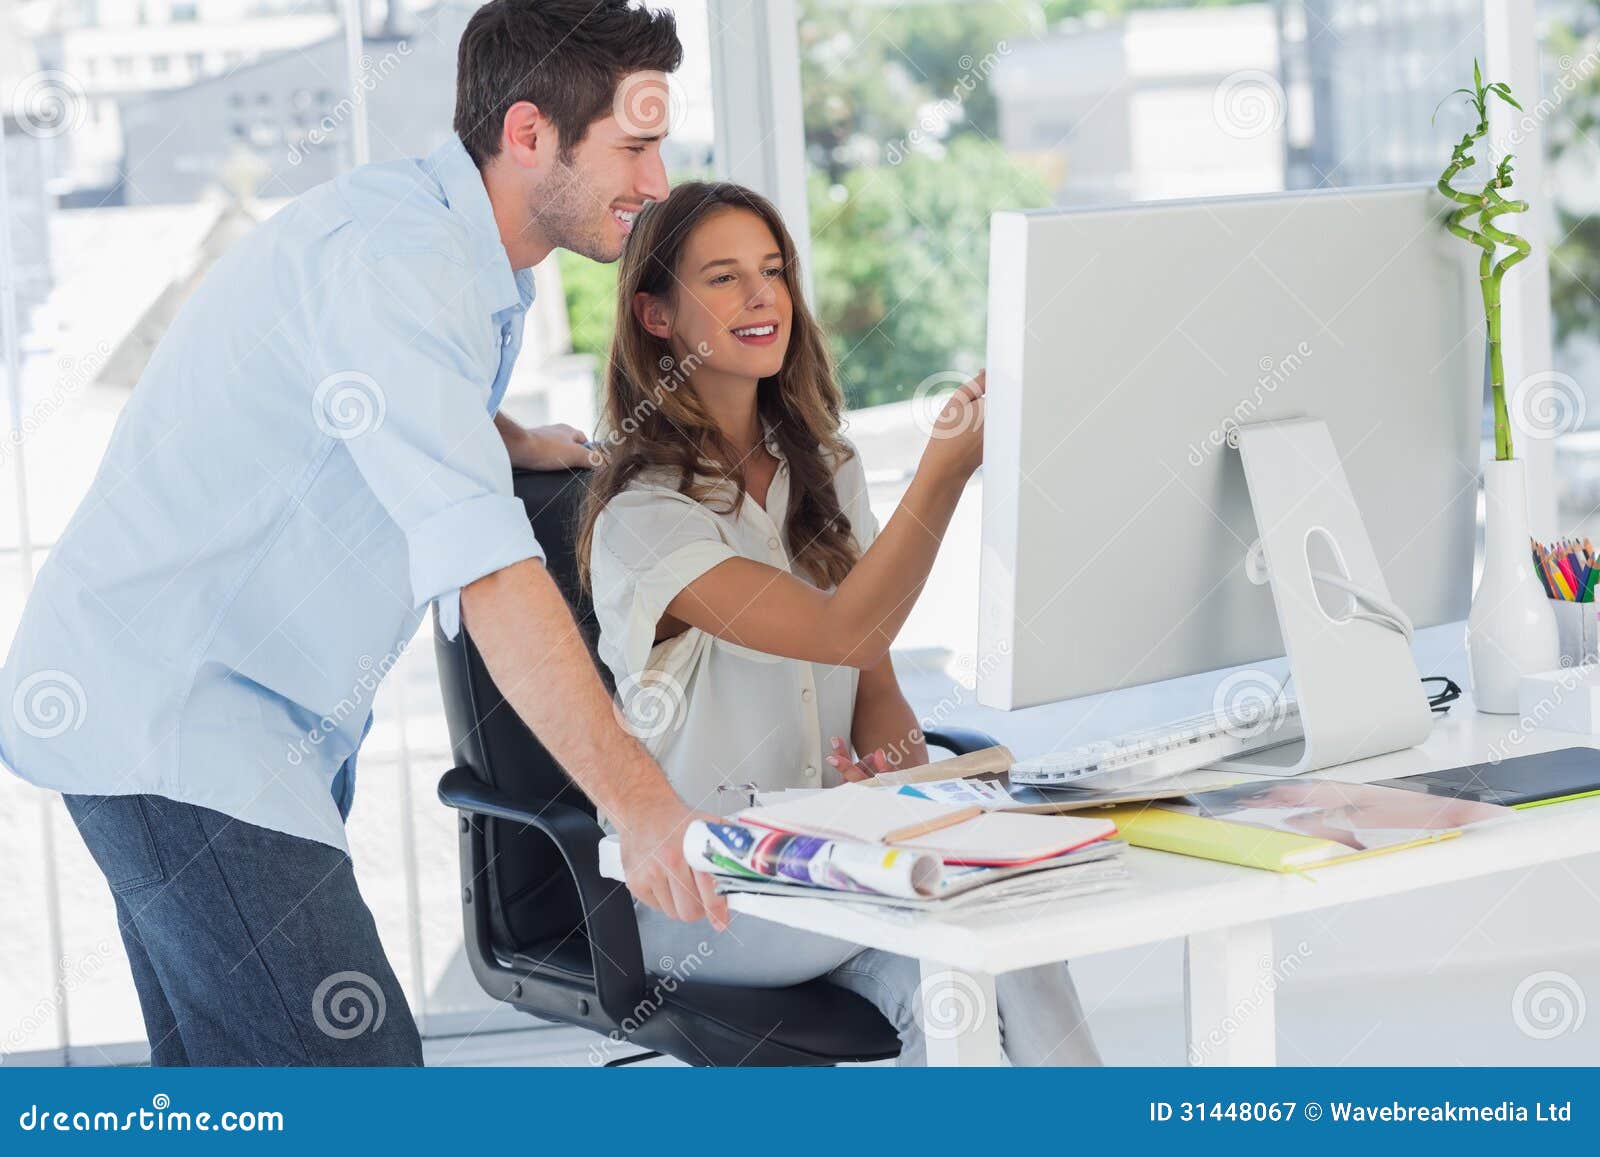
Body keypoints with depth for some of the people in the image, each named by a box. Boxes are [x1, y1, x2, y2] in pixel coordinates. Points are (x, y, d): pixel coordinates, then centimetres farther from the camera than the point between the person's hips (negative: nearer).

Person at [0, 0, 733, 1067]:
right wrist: (637, 799, -32)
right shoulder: (391, 259, -21)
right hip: (169, 713, -10)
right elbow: (483, 566, -30)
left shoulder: (470, 259, 12)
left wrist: (526, 442, 22)